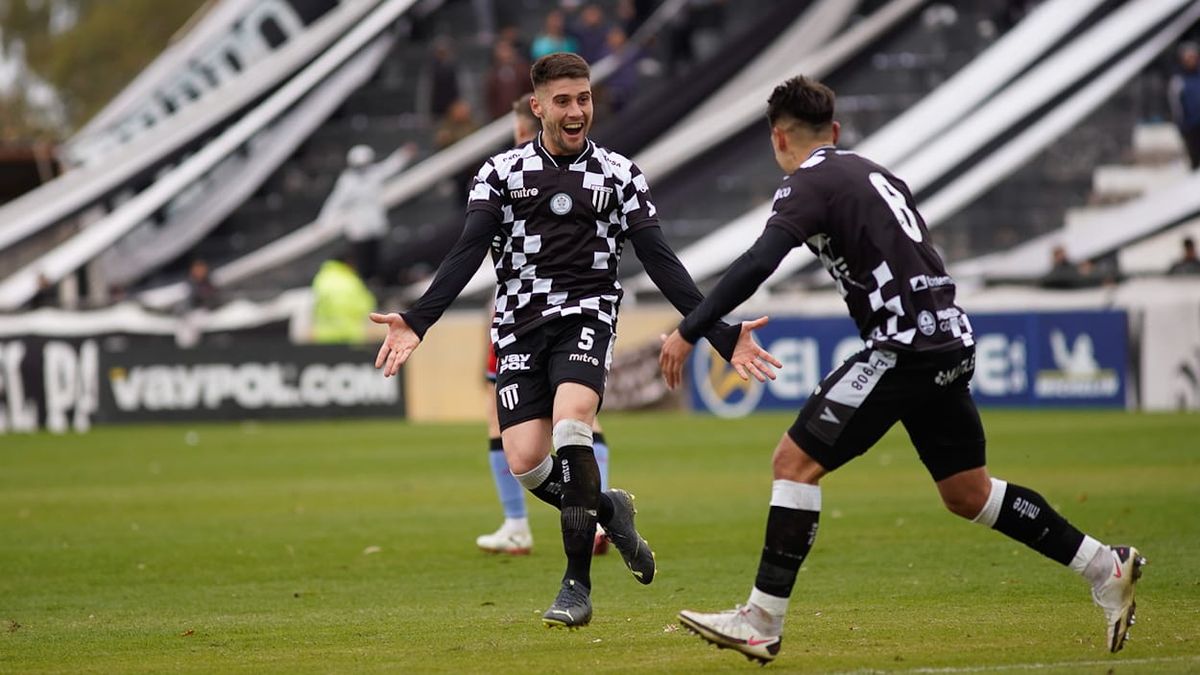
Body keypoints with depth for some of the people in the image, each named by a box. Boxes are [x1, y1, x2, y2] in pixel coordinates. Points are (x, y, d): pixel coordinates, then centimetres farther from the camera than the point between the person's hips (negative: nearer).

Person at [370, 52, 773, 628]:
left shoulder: (619, 175, 7)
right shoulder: (501, 172, 8)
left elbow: (662, 265, 5)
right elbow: (466, 255, -1)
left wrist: (721, 334, -4)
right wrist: (417, 321, -16)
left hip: (586, 317, -2)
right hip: (520, 324, 2)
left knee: (571, 423, -29)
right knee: (525, 464, -12)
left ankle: (577, 587, -22)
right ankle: (610, 511, 21)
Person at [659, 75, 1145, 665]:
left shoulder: (809, 183, -5)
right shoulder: (873, 174, 21)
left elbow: (757, 264, -19)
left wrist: (688, 333, -18)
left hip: (905, 347, -9)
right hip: (951, 339, 9)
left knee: (795, 461, -7)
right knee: (966, 494, 20)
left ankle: (761, 622, -11)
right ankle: (1105, 567, 25)